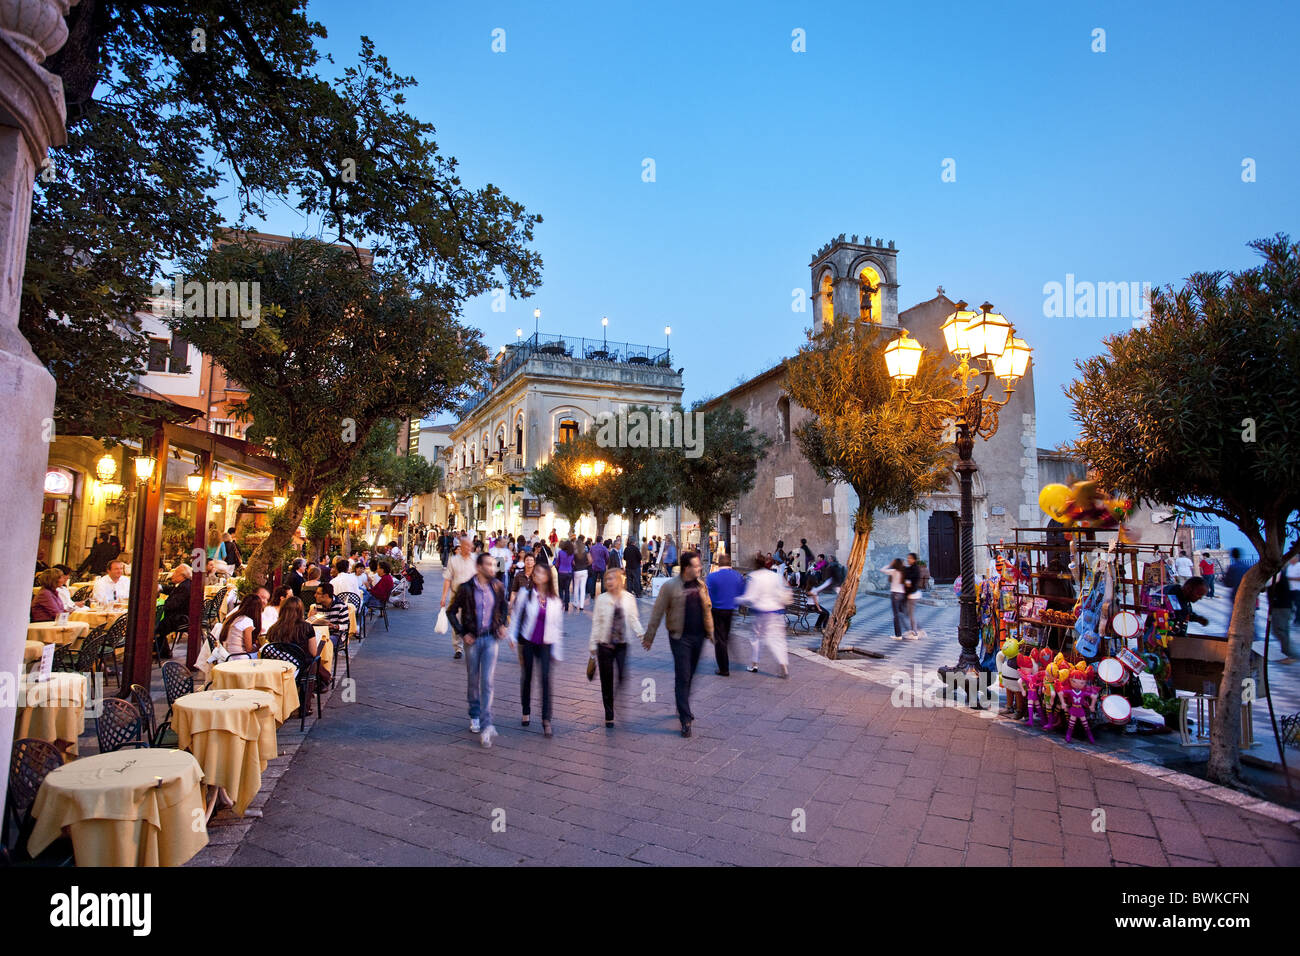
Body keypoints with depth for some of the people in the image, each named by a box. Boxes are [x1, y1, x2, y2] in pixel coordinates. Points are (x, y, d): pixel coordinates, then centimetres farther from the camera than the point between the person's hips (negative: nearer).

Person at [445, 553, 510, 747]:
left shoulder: (497, 587, -1)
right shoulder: (466, 588, -10)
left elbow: (504, 606, 18)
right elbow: (451, 611, -1)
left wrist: (502, 624, 5)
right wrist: (462, 633, -7)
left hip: (490, 638, 1)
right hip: (472, 639, -1)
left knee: (487, 681, -7)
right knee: (473, 680, 13)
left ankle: (486, 725, -8)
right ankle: (475, 716, 33)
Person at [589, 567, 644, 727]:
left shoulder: (629, 598, 3)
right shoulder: (601, 599, 0)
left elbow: (633, 619, 7)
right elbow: (596, 622, 2)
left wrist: (642, 634, -8)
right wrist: (593, 644, 0)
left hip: (623, 644, 0)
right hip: (605, 644, 0)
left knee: (625, 677, -11)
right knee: (606, 681, 6)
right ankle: (609, 716, 17)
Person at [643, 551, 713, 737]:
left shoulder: (700, 585, 8)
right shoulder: (670, 586, -9)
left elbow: (707, 610, 17)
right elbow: (657, 612, -5)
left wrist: (711, 633, 15)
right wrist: (649, 637, -3)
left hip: (698, 636, 5)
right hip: (680, 637, -5)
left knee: (691, 676, 14)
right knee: (682, 677, -4)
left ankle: (683, 709, 32)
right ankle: (686, 719, 0)